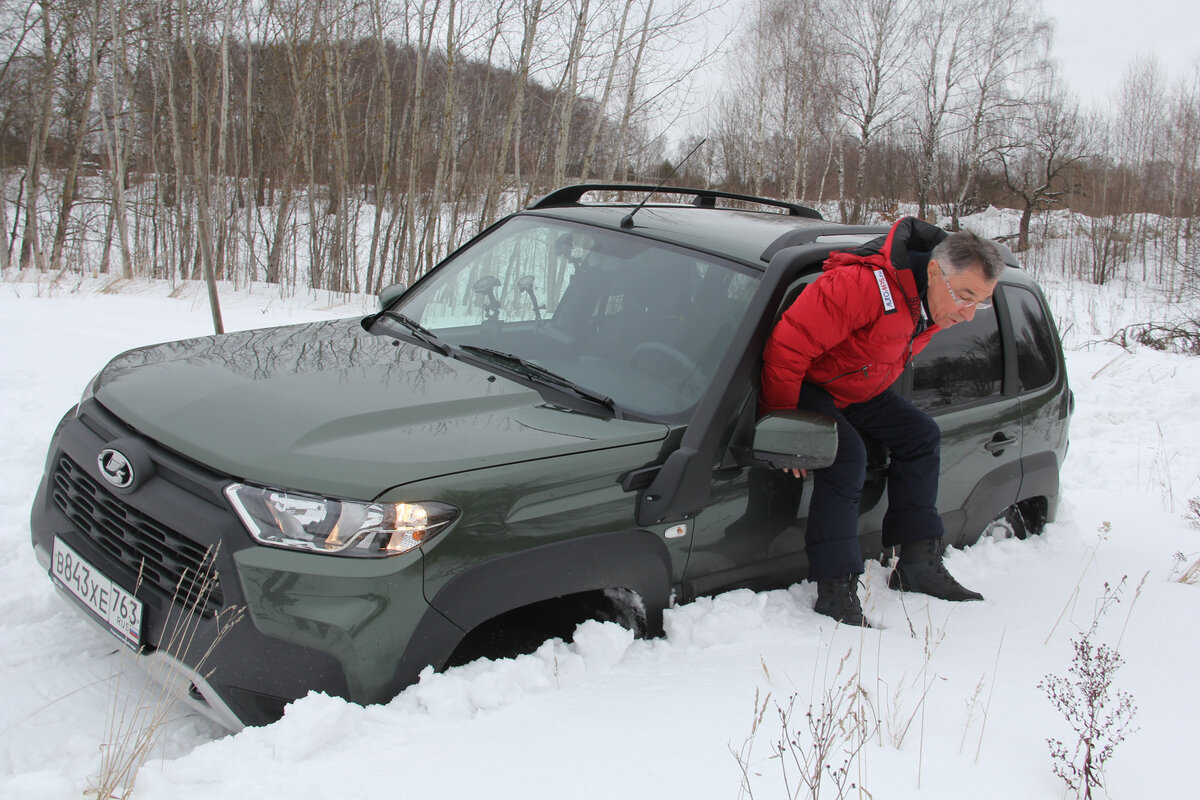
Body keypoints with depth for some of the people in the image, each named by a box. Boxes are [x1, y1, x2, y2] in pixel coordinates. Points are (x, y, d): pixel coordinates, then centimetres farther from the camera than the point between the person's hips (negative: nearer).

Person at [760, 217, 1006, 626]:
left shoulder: (934, 304, -6)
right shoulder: (864, 284, -36)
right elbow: (786, 347, -34)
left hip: (856, 389, 9)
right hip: (806, 384, -9)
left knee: (921, 435, 6)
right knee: (847, 456, -28)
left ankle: (919, 564, 10)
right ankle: (835, 591, -26)